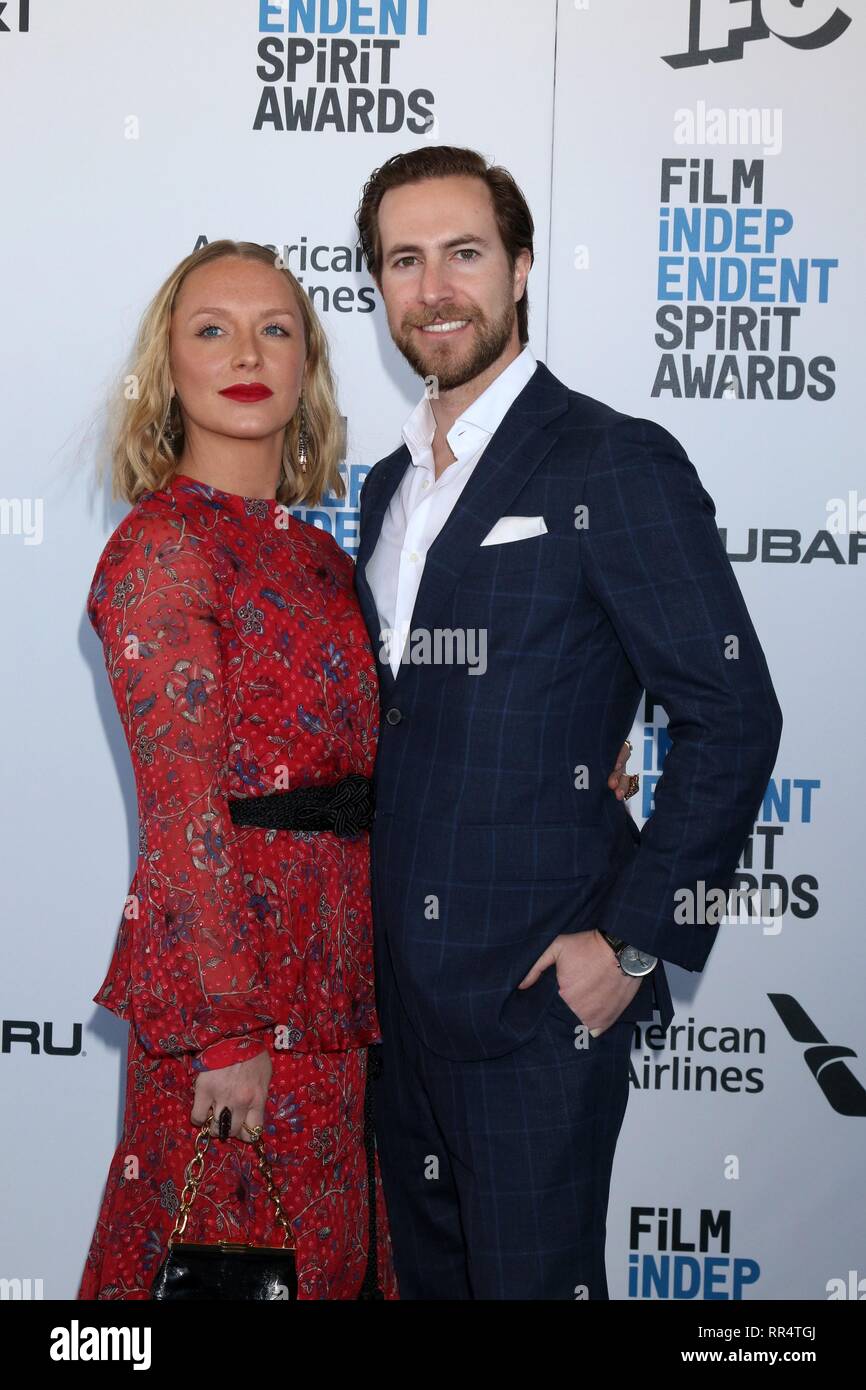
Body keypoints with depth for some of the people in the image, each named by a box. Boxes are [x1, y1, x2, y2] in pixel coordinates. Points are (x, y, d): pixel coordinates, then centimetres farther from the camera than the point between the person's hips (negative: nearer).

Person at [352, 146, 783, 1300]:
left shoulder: (616, 464, -11)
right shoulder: (388, 485, 13)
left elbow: (734, 716, -13)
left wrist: (634, 940, -15)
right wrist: (377, 920, 10)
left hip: (538, 983, -7)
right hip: (402, 976, 7)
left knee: (531, 1274, 4)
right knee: (428, 1269, 18)